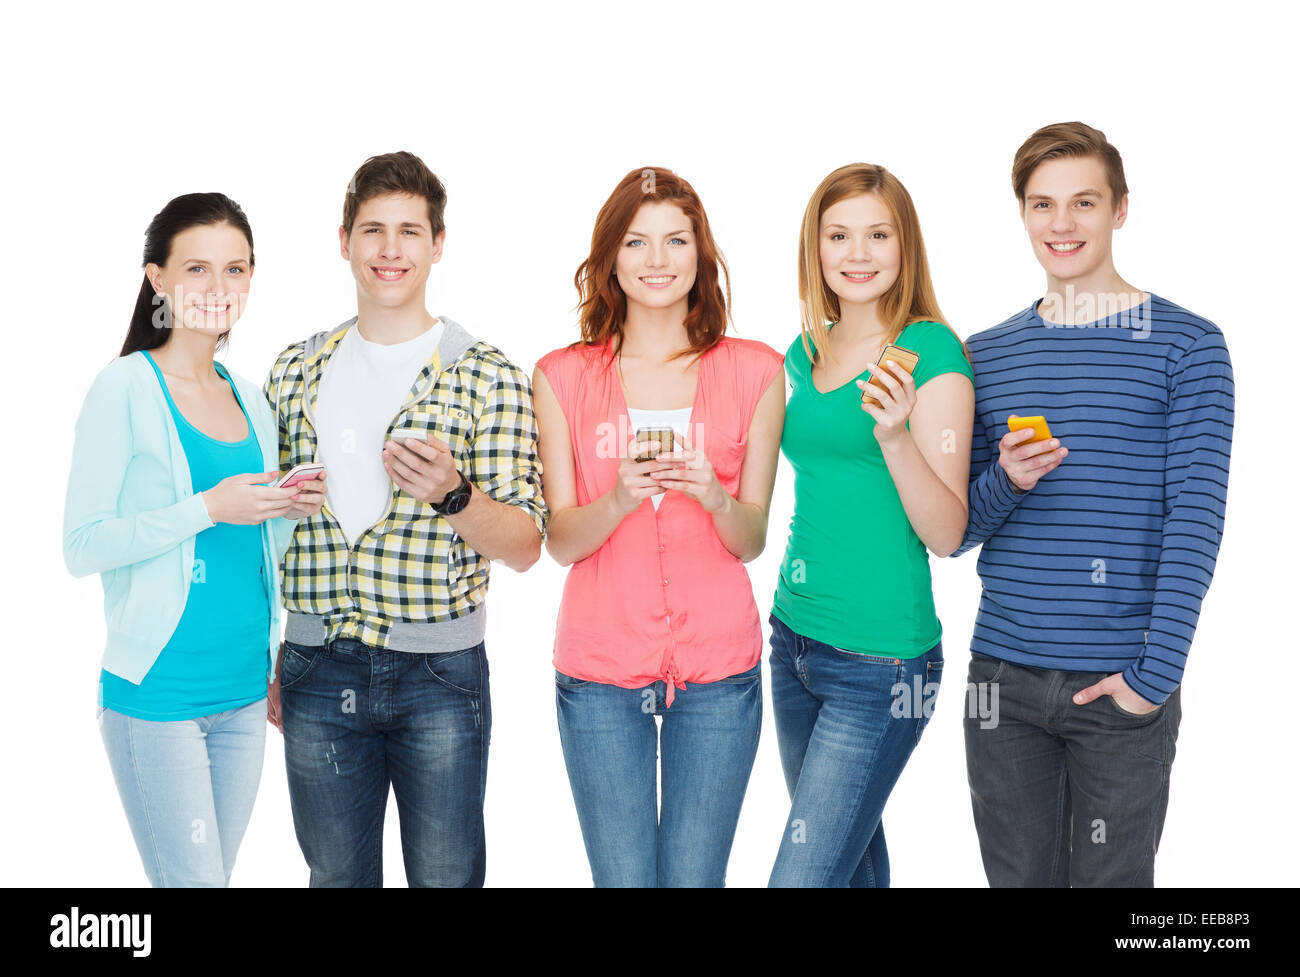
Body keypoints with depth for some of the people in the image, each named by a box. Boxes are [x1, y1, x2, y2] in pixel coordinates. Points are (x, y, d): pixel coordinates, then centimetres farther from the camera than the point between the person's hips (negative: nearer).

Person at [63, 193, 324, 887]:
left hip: (244, 692, 6)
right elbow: (82, 547, -13)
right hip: (157, 693, -6)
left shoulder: (249, 398, 12)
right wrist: (208, 507, -20)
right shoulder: (126, 387, -8)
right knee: (192, 881, -3)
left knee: (216, 873, 13)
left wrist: (288, 511, -1)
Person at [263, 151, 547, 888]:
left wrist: (451, 494, -27)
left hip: (438, 672, -3)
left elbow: (525, 547, -8)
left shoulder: (489, 377, -5)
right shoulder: (297, 371, 7)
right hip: (317, 670, 3)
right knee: (335, 874, 15)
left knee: (447, 875, 8)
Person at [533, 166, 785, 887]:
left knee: (695, 879, 6)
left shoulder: (755, 370, 4)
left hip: (718, 669, 0)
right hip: (599, 669, 0)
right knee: (621, 878, 6)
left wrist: (714, 497, -18)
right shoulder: (562, 376, 4)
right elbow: (561, 542, 1)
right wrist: (620, 498, -19)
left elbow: (752, 539, 4)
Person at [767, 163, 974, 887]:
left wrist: (895, 435, -29)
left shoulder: (931, 351, -11)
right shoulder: (806, 353, 9)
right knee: (852, 851, 20)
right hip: (794, 638, 7)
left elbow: (948, 535, -14)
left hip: (880, 663, -7)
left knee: (802, 875, -6)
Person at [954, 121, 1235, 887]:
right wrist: (1006, 484, -13)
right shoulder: (987, 356, 8)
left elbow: (1195, 517, -9)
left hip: (1122, 685, -3)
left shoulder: (1188, 347, -2)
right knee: (1018, 875, 14)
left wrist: (1157, 672, -16)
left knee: (1112, 877, 9)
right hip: (1004, 678, 3)